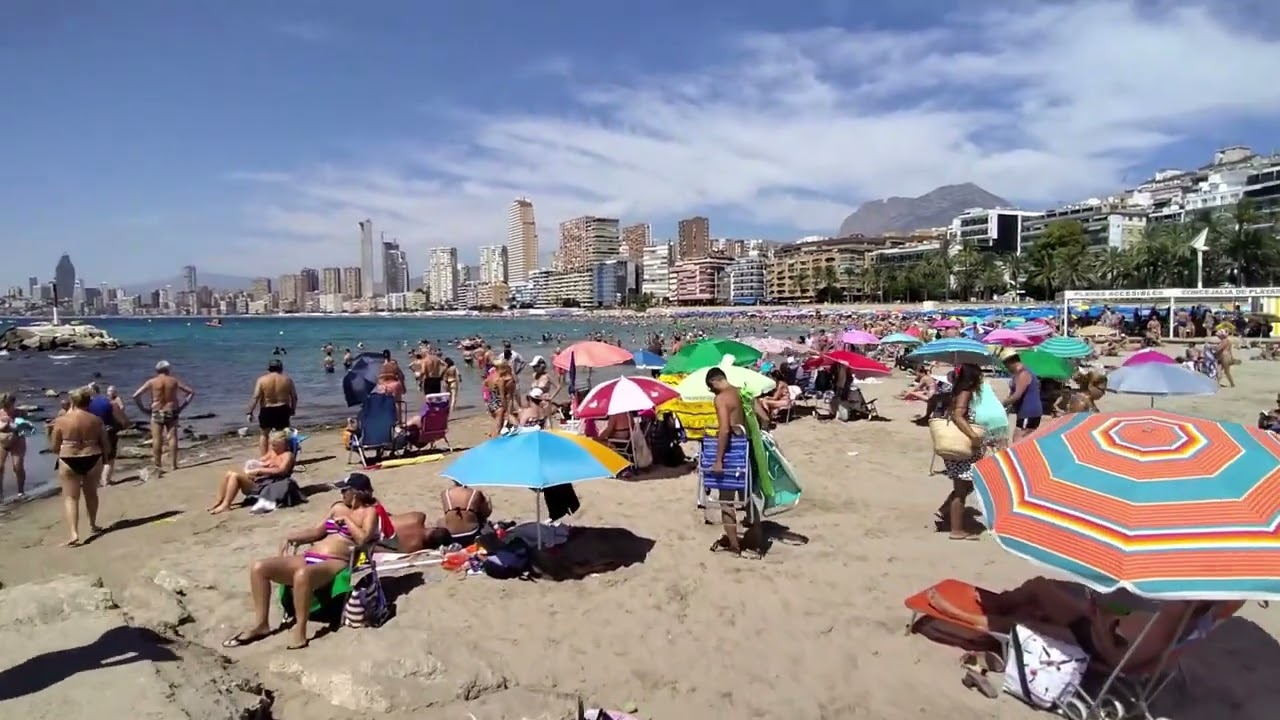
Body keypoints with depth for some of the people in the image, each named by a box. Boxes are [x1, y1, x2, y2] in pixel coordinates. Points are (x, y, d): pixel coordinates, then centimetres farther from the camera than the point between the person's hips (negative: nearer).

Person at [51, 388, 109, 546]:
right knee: (91, 493, 21)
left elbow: (55, 447, 0)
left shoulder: (61, 421, -6)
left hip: (69, 462, -2)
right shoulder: (96, 420, -1)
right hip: (93, 460, 2)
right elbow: (105, 445, 5)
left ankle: (74, 533, -11)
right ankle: (93, 525, 36)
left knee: (70, 497, 2)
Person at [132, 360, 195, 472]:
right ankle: (174, 464, 2)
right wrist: (182, 407, 5)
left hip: (157, 414, -1)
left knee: (157, 439, 3)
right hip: (171, 413, 1)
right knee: (172, 438, 2)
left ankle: (157, 465, 5)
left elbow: (135, 396, -7)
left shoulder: (151, 382, -2)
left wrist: (143, 408, 3)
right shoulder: (174, 381, 2)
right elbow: (191, 392, 3)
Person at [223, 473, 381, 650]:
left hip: (335, 563, -9)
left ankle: (300, 633, -30)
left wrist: (346, 519, -6)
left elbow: (363, 539, -15)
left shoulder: (369, 511, 2)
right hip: (311, 558, 9)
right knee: (259, 567, -5)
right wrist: (292, 537, 12)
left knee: (302, 574, -42)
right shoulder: (338, 507, 25)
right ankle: (261, 624, 1)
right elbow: (317, 531, 25)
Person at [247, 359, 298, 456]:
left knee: (263, 434, 13)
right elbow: (294, 397, 4)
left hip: (267, 411, -2)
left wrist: (250, 412, -7)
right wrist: (292, 410, 16)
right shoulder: (287, 379, 1)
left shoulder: (262, 380, -5)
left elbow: (255, 397, -11)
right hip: (283, 410, 2)